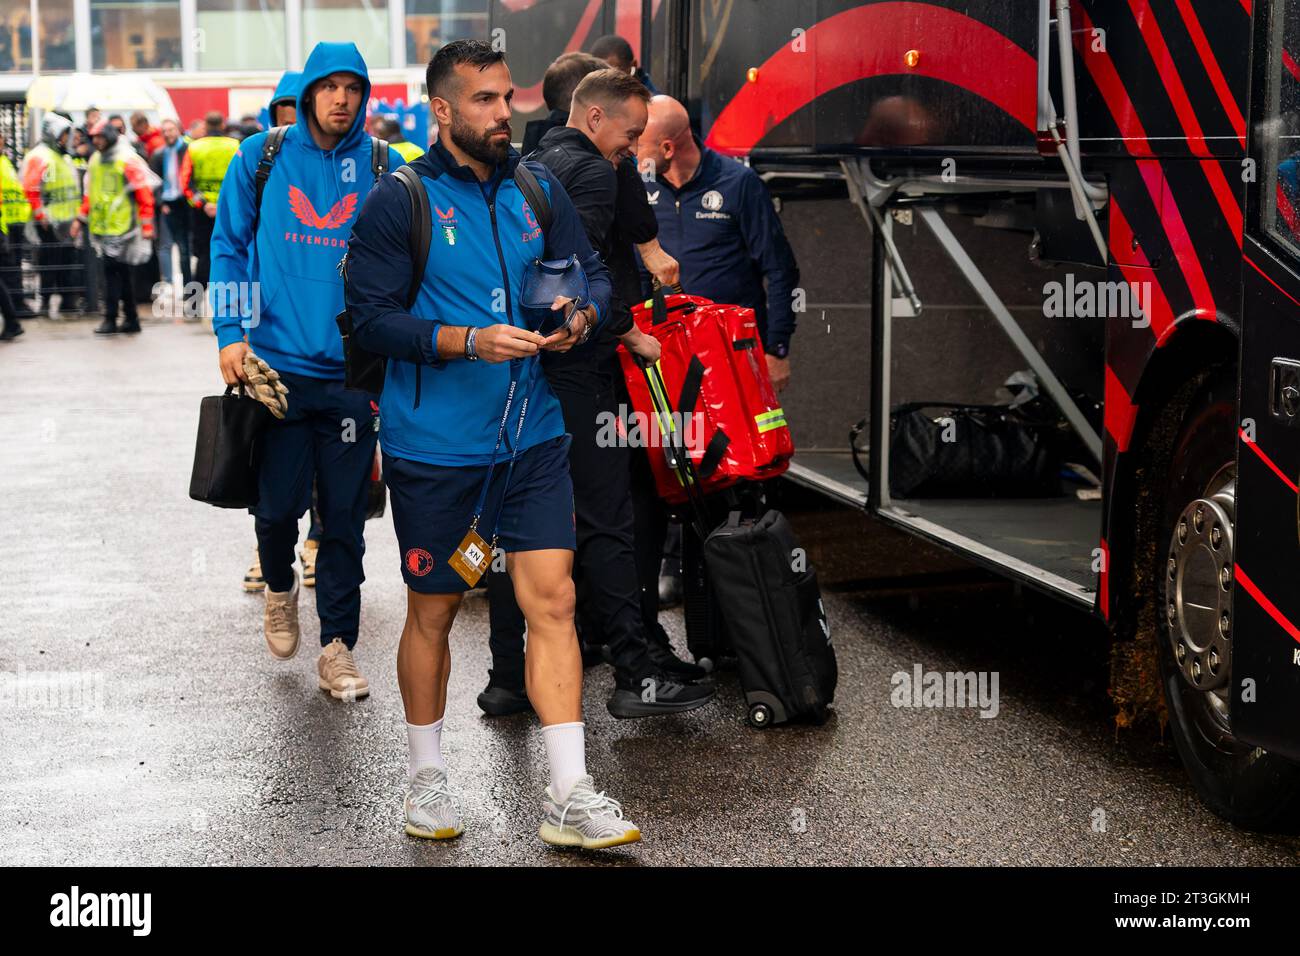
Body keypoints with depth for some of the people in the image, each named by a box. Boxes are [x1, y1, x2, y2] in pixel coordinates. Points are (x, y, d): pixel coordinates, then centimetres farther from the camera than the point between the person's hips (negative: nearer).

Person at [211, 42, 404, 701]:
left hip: (353, 370, 1)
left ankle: (337, 647, 15)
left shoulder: (381, 167, 4)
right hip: (278, 365, 0)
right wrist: (231, 333, -3)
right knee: (278, 505, 2)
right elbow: (229, 245, 6)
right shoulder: (261, 158, 3)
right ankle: (280, 587, 35)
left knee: (345, 516, 4)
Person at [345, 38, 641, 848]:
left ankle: (569, 798, 1)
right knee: (433, 611, 9)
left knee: (552, 600, -3)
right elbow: (373, 316, -12)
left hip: (532, 436, 4)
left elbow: (595, 274, 12)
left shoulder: (538, 190, 9)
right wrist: (469, 341, -23)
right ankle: (427, 777, 28)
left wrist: (581, 316, -10)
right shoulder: (399, 202, -6)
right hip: (434, 446, -3)